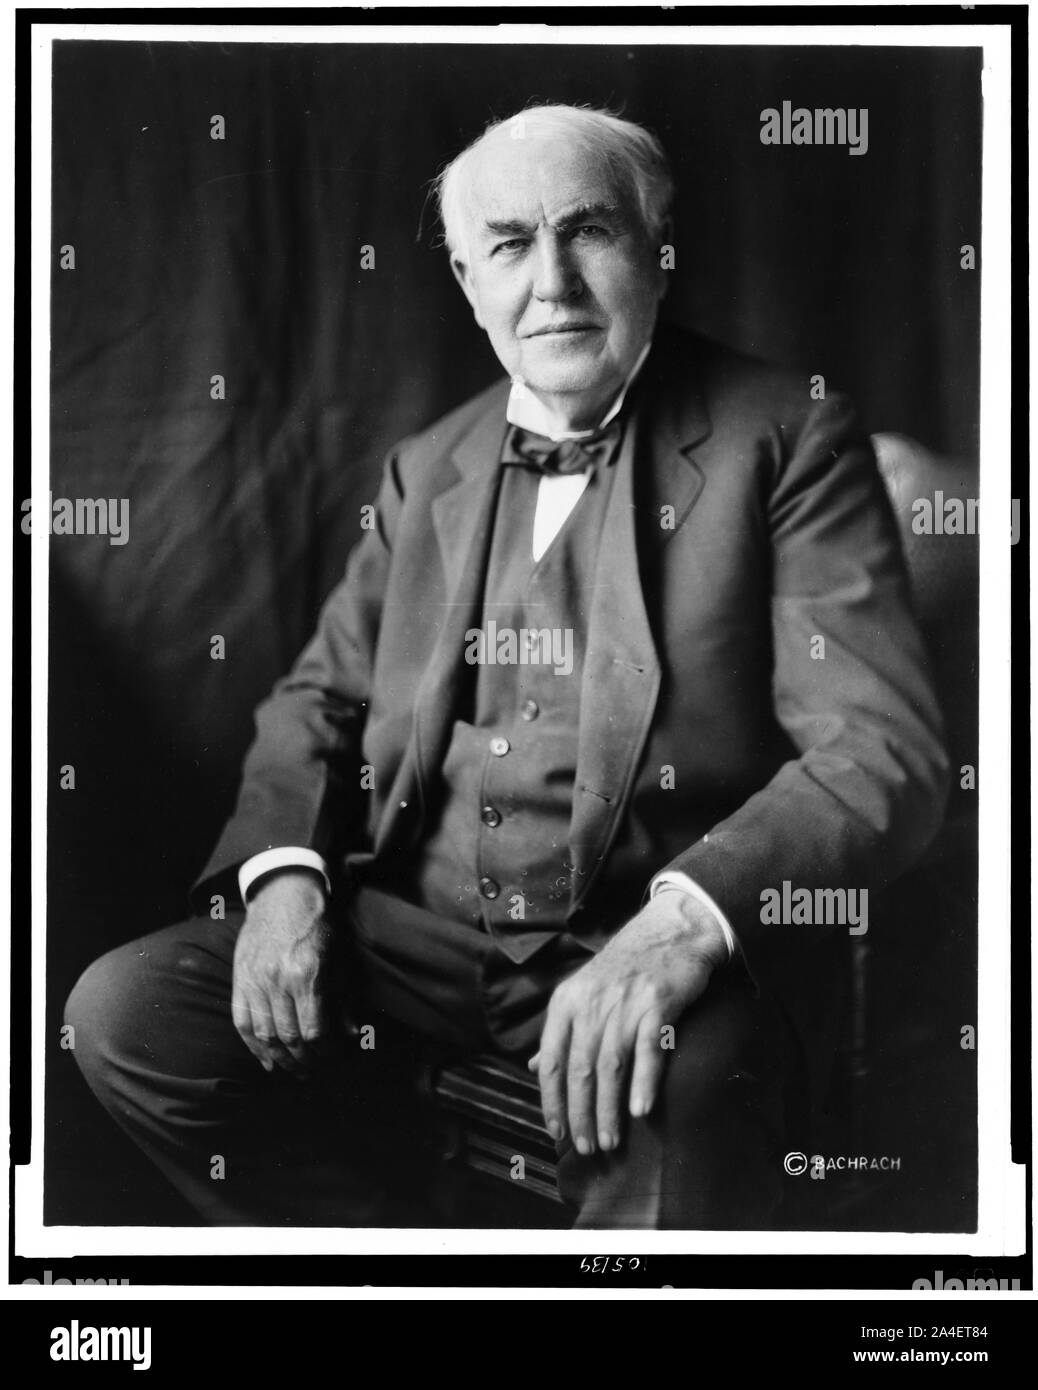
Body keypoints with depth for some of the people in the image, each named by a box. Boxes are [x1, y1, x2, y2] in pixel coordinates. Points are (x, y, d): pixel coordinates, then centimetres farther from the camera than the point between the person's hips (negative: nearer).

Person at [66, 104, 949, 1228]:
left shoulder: (785, 440, -3)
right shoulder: (427, 468, 15)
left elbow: (883, 753, -12)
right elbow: (321, 695, 19)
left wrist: (683, 924, -29)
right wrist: (284, 870, -3)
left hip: (666, 951, -5)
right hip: (418, 928, 6)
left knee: (670, 1088, -38)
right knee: (122, 1011, -12)